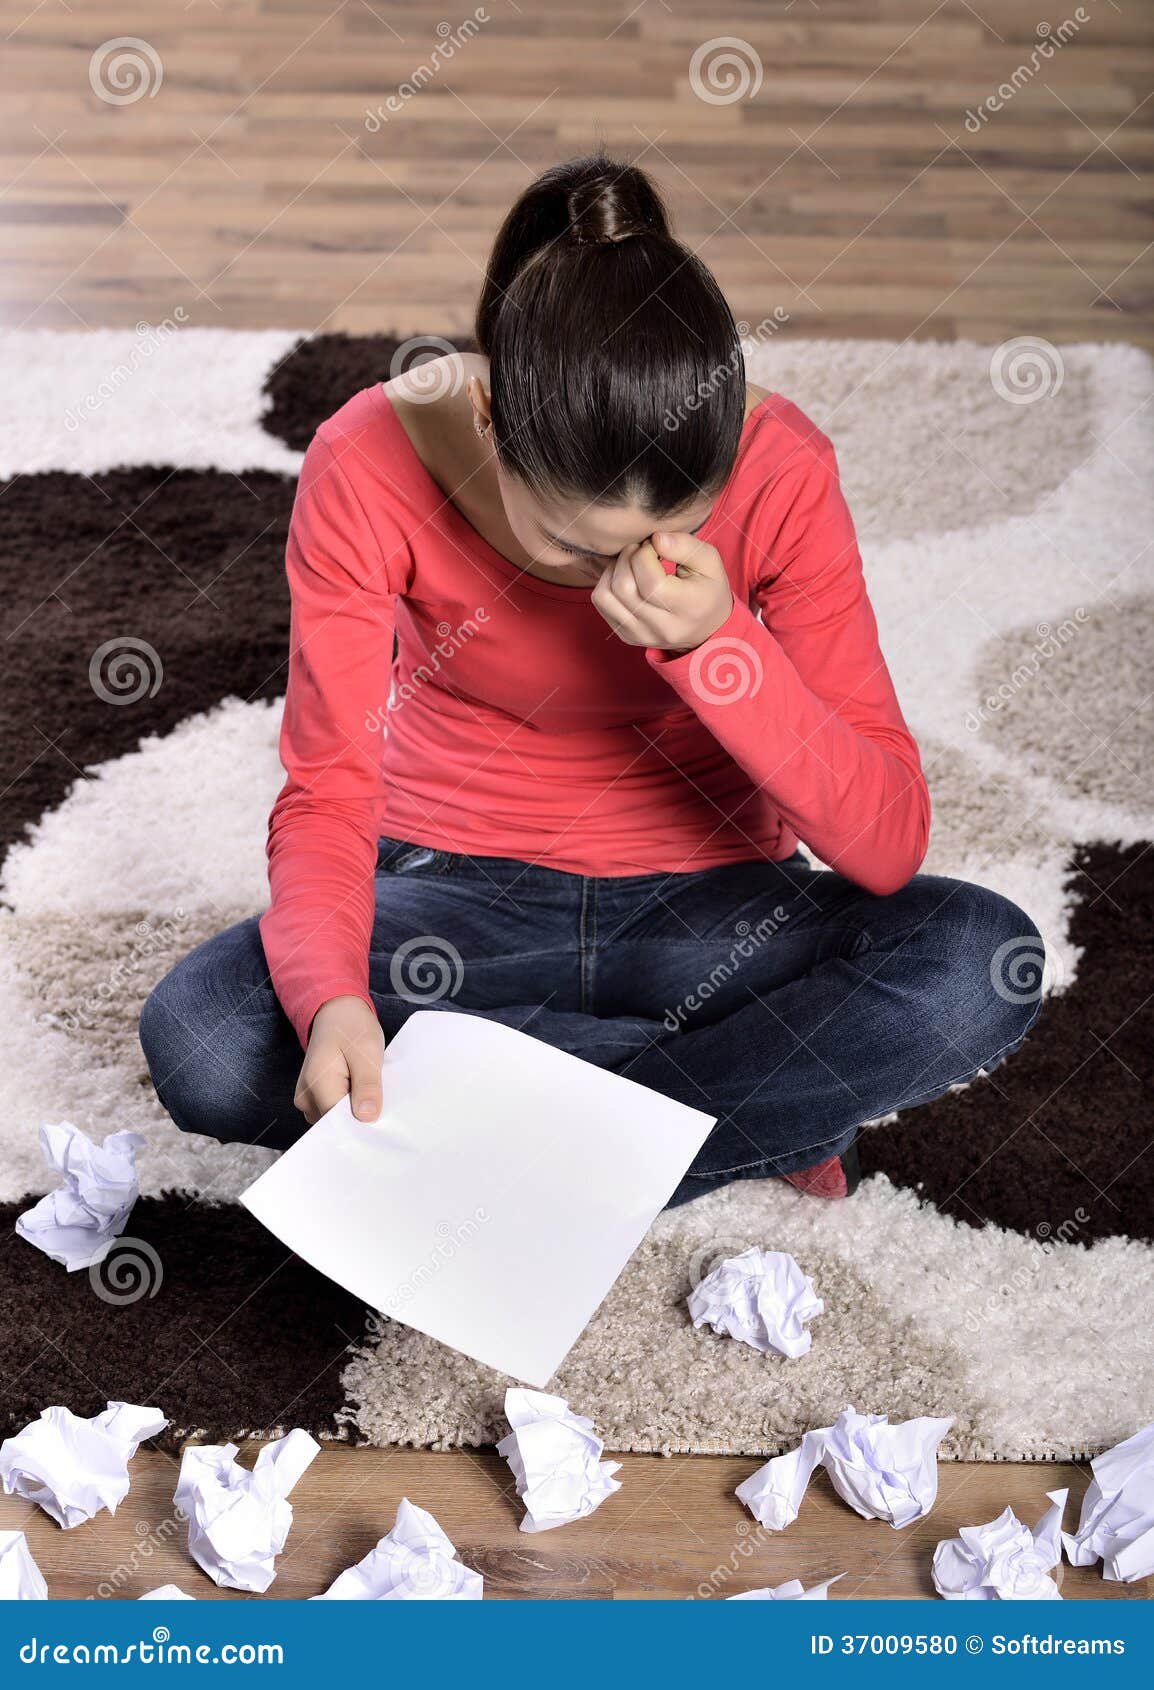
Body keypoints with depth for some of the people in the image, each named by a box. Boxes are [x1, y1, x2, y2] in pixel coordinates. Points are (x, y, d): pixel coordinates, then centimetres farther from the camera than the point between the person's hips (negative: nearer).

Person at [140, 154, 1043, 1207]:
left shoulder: (781, 469, -20)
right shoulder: (370, 467, -21)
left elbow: (889, 846, -20)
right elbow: (326, 797, -17)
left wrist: (715, 645, -35)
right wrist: (331, 999, -37)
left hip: (707, 903, -1)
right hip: (457, 895, 1)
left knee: (983, 964, -27)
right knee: (196, 1037, -28)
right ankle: (762, 1100, -16)